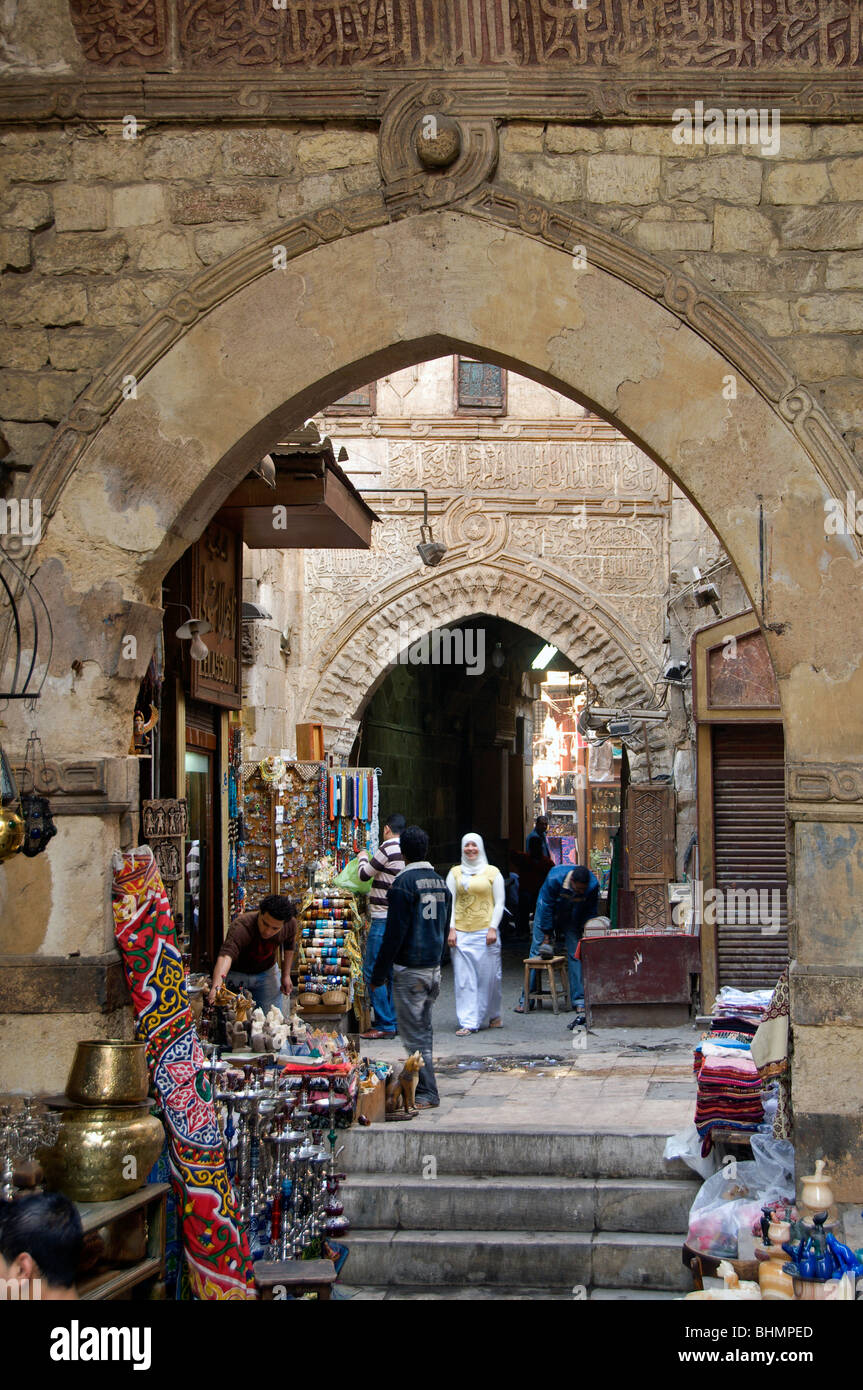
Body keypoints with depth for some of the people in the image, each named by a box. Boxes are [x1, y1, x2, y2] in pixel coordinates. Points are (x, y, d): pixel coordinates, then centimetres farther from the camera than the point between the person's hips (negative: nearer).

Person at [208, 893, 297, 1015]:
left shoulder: (291, 924, -22)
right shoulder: (240, 926, -40)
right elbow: (226, 955, -57)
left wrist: (286, 975, 5)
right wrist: (216, 987, -73)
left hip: (267, 972, 3)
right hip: (236, 973, -3)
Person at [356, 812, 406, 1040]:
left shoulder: (388, 848, -13)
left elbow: (364, 875, -5)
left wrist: (363, 858, 15)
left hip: (384, 918, -8)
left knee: (373, 972, -5)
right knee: (393, 972, 14)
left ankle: (385, 1025, -6)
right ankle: (396, 1022, 16)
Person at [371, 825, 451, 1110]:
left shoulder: (403, 883, -13)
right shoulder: (440, 883, 9)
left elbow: (394, 934, -15)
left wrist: (378, 974, -8)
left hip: (409, 969, -7)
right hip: (434, 967, 7)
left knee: (414, 1034, -2)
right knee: (423, 1029, 16)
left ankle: (427, 1094, -1)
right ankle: (421, 1084, 21)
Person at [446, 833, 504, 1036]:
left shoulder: (492, 872, 5)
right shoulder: (455, 873, 11)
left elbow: (499, 902, 3)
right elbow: (449, 902, 8)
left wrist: (493, 928, -7)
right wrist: (451, 928, -3)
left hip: (485, 933, -2)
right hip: (461, 933, 2)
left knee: (488, 976, 1)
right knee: (464, 978, -3)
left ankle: (492, 1016, 20)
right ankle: (468, 1022, -2)